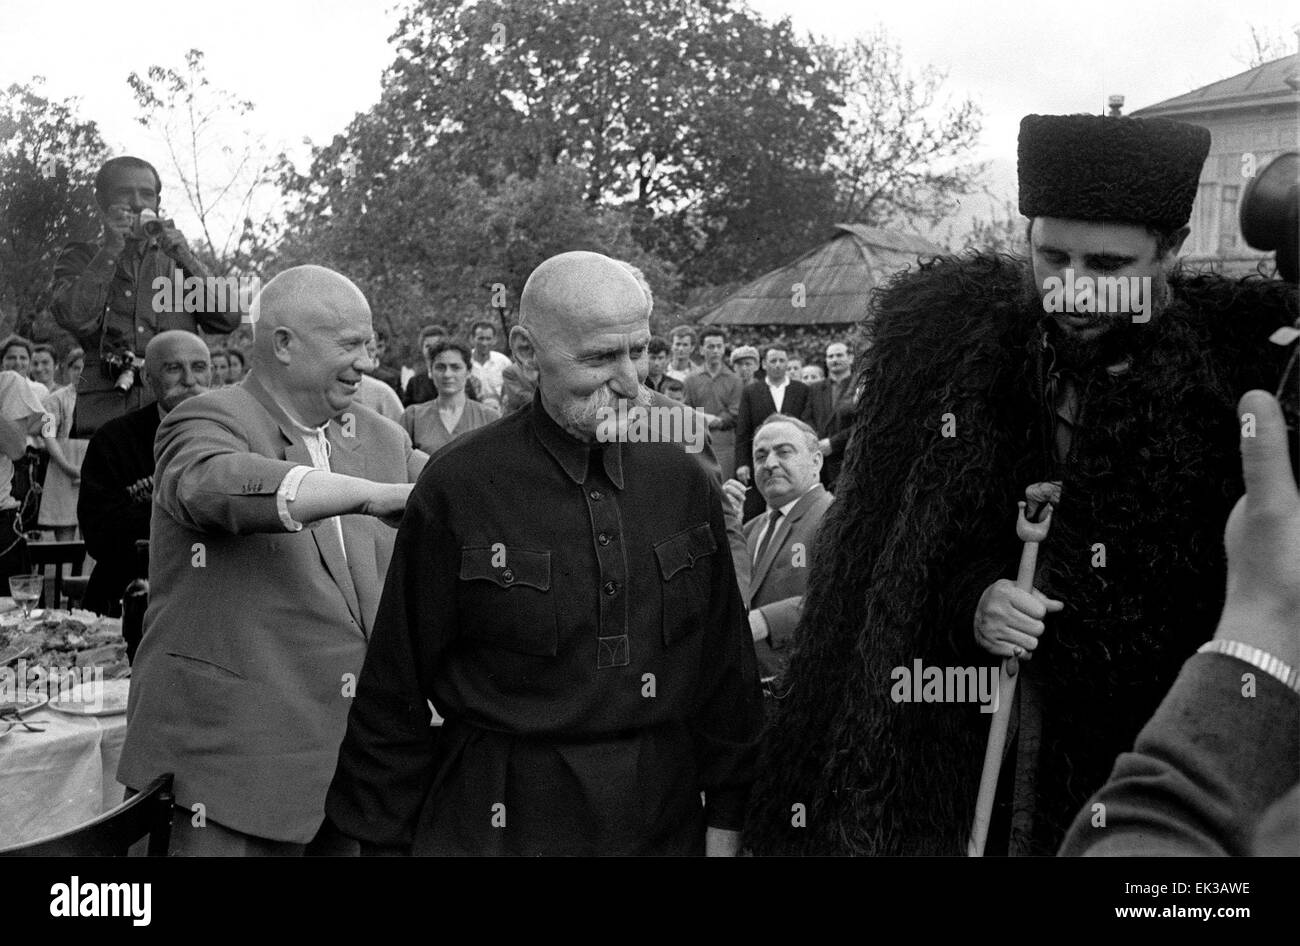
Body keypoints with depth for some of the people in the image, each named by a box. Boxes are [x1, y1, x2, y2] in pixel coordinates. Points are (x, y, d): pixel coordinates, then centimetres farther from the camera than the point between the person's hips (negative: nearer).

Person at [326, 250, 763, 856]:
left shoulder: (685, 483, 1)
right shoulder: (456, 488, -11)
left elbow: (727, 671, 6)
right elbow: (393, 697, -5)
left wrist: (726, 818, 4)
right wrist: (383, 839, -3)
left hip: (669, 826, 4)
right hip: (500, 825, -3)